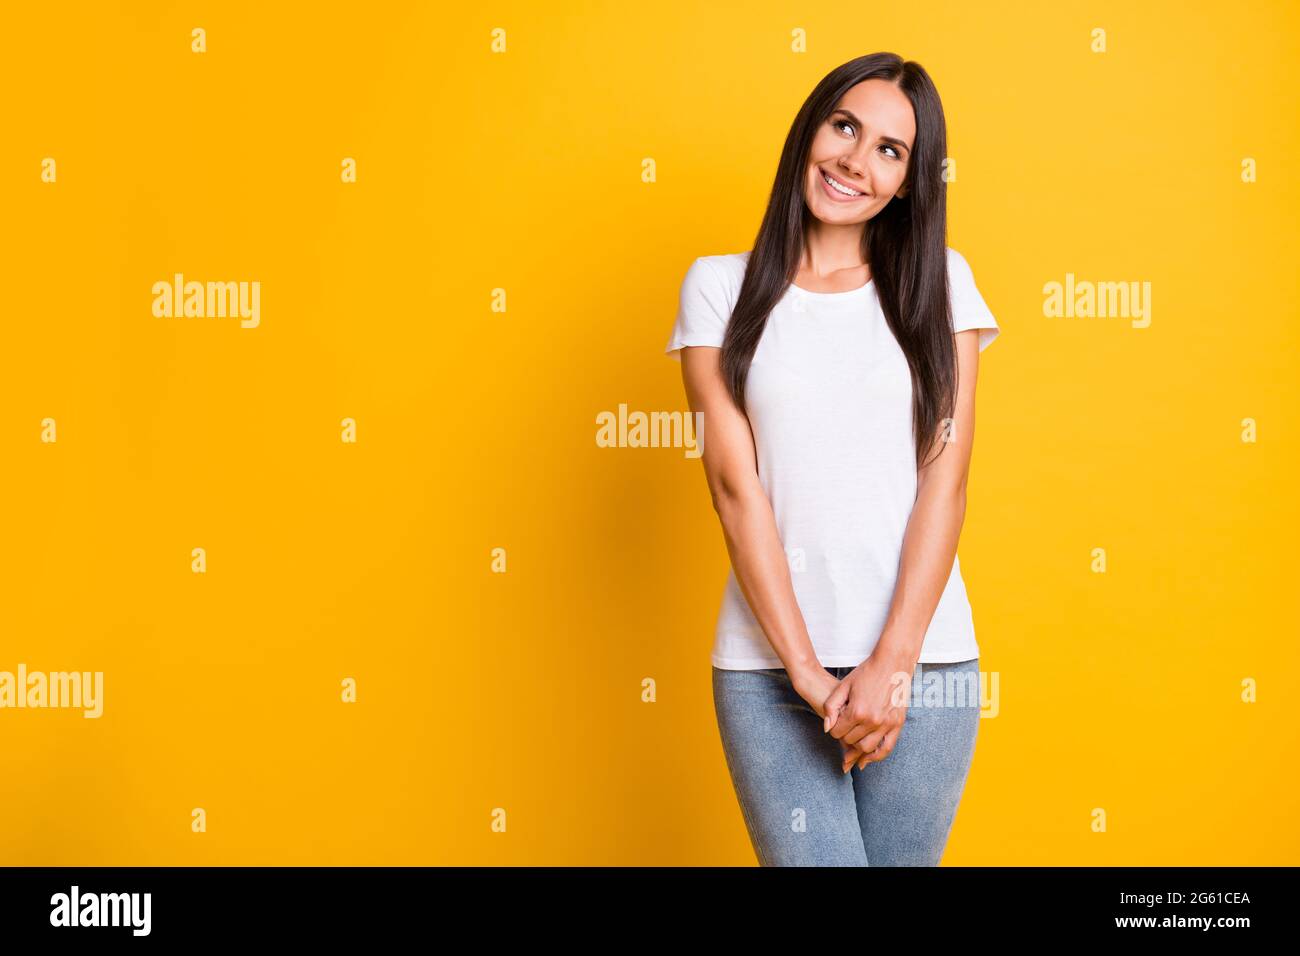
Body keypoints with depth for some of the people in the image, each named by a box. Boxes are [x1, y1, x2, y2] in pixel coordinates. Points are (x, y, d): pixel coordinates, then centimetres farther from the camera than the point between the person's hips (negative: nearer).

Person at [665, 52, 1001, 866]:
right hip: (770, 662, -1)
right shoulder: (721, 287, 4)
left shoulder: (942, 282, 7)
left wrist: (892, 662, -10)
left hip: (922, 652, 1)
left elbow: (945, 481, -1)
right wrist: (806, 670, -10)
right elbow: (736, 485, -3)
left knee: (906, 856, 8)